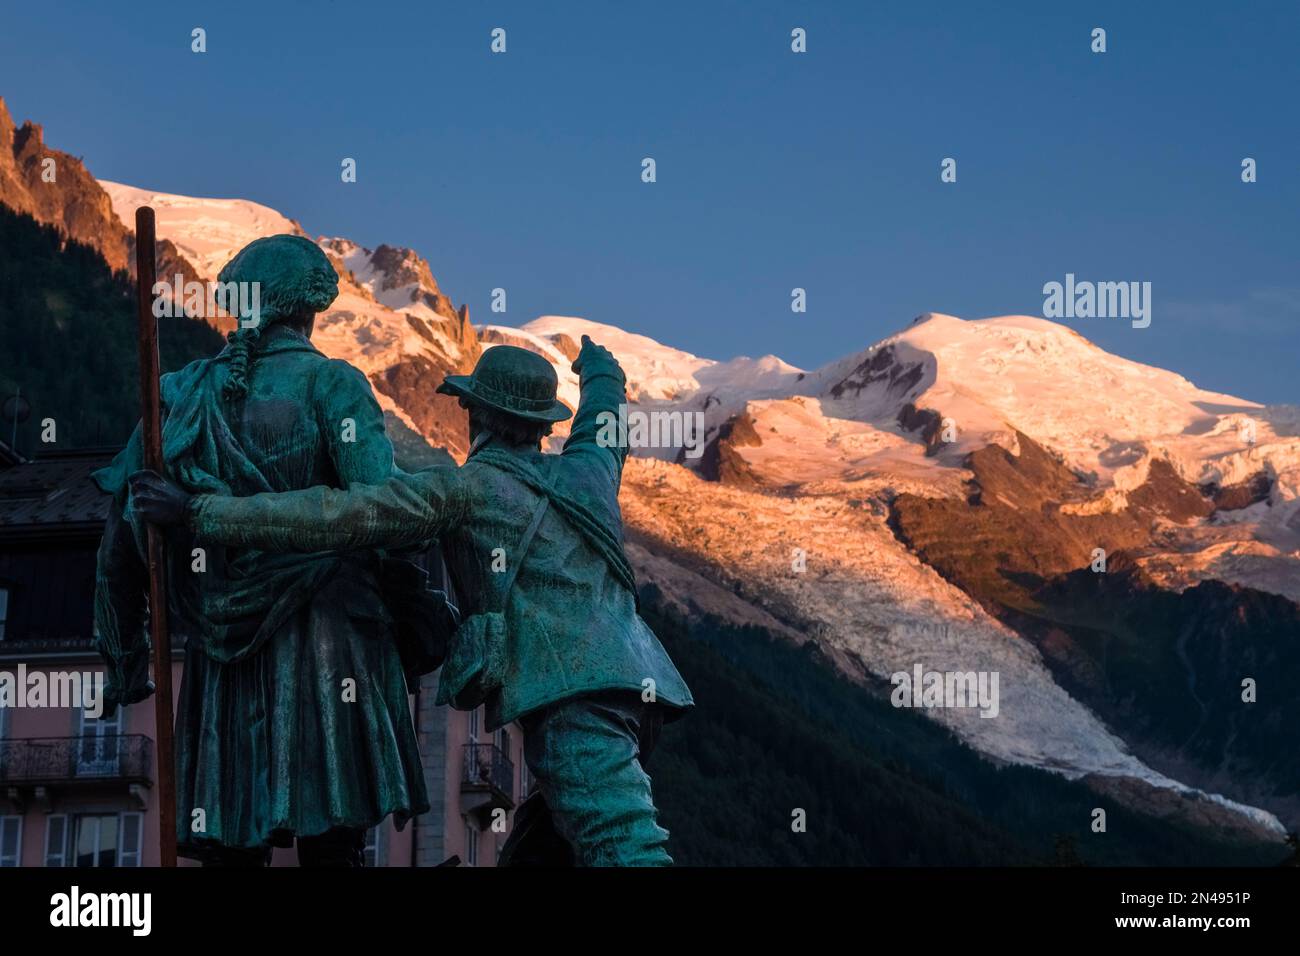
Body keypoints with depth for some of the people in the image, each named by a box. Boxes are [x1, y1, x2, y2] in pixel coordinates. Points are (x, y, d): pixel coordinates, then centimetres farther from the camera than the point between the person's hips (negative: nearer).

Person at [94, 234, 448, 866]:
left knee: (228, 844, 6)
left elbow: (122, 542, 12)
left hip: (222, 661, 4)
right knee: (330, 841, -3)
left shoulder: (185, 393, 11)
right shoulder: (328, 384, -2)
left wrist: (124, 656, 21)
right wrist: (428, 604, -4)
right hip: (324, 648, -4)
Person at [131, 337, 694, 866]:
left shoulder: (468, 486, 5)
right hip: (635, 689, 8)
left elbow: (340, 516, -3)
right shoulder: (587, 470, 24)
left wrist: (201, 513, -1)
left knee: (624, 851, -22)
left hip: (567, 696, -8)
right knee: (537, 848, 16)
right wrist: (598, 365, 74)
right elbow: (607, 413, 50)